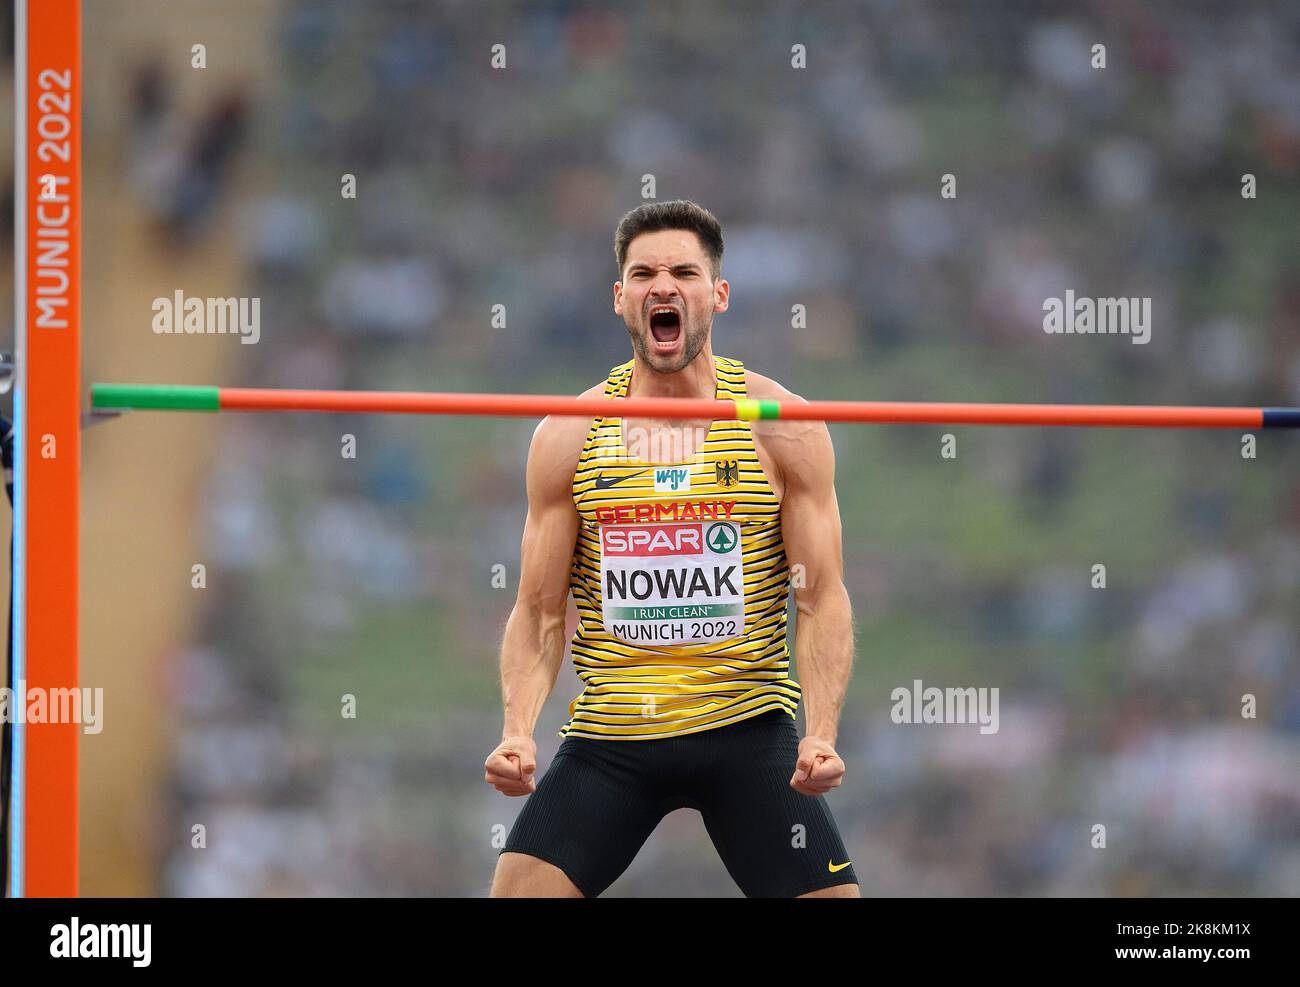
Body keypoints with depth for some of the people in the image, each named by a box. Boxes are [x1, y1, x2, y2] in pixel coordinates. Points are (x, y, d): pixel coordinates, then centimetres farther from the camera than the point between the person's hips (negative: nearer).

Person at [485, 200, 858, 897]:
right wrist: (517, 732, -10)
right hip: (606, 737, 1)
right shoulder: (567, 439, 4)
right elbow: (539, 613, 6)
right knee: (516, 890, -11)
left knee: (832, 896, -9)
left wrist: (821, 734, -14)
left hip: (748, 733, -1)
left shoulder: (782, 426, 1)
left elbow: (823, 600, 0)